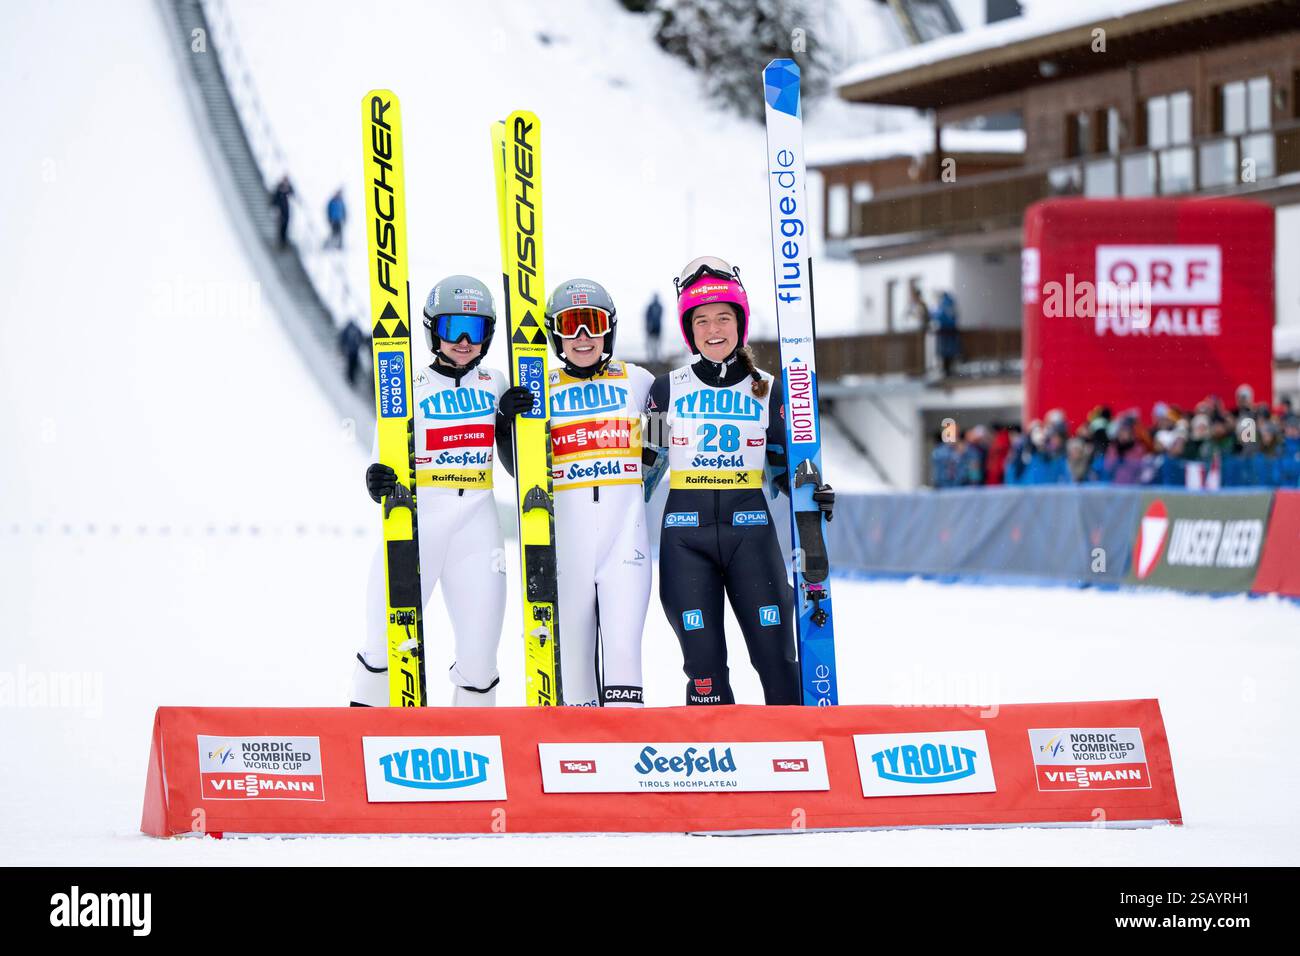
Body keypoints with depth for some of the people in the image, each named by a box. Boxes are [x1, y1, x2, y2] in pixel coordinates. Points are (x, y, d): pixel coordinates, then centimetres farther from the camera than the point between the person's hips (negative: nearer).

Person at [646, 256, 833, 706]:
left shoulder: (766, 391, 8)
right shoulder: (667, 390, 6)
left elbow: (784, 464, 13)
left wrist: (813, 493, -5)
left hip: (750, 528, 0)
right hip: (686, 533, 0)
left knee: (776, 653, -5)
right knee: (703, 659, -3)